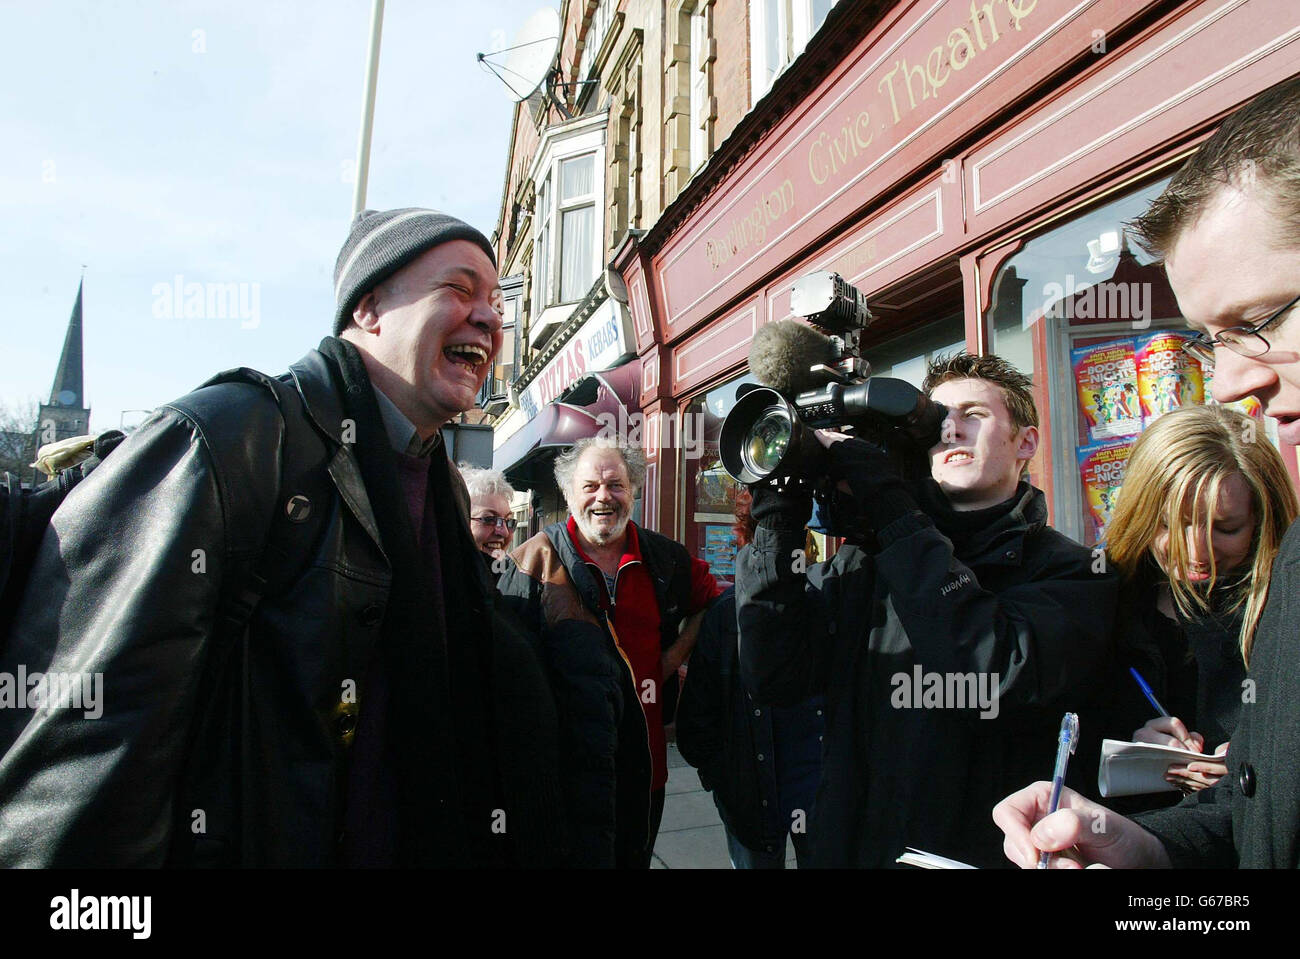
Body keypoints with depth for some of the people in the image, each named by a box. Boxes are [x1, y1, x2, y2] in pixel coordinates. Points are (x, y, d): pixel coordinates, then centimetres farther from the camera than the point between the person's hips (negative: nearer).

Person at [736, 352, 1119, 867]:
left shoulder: (1073, 572, -5)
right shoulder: (863, 562, 2)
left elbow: (993, 681, -23)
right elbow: (772, 675, -8)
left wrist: (890, 507, -22)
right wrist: (778, 519, -13)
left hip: (980, 852, -2)